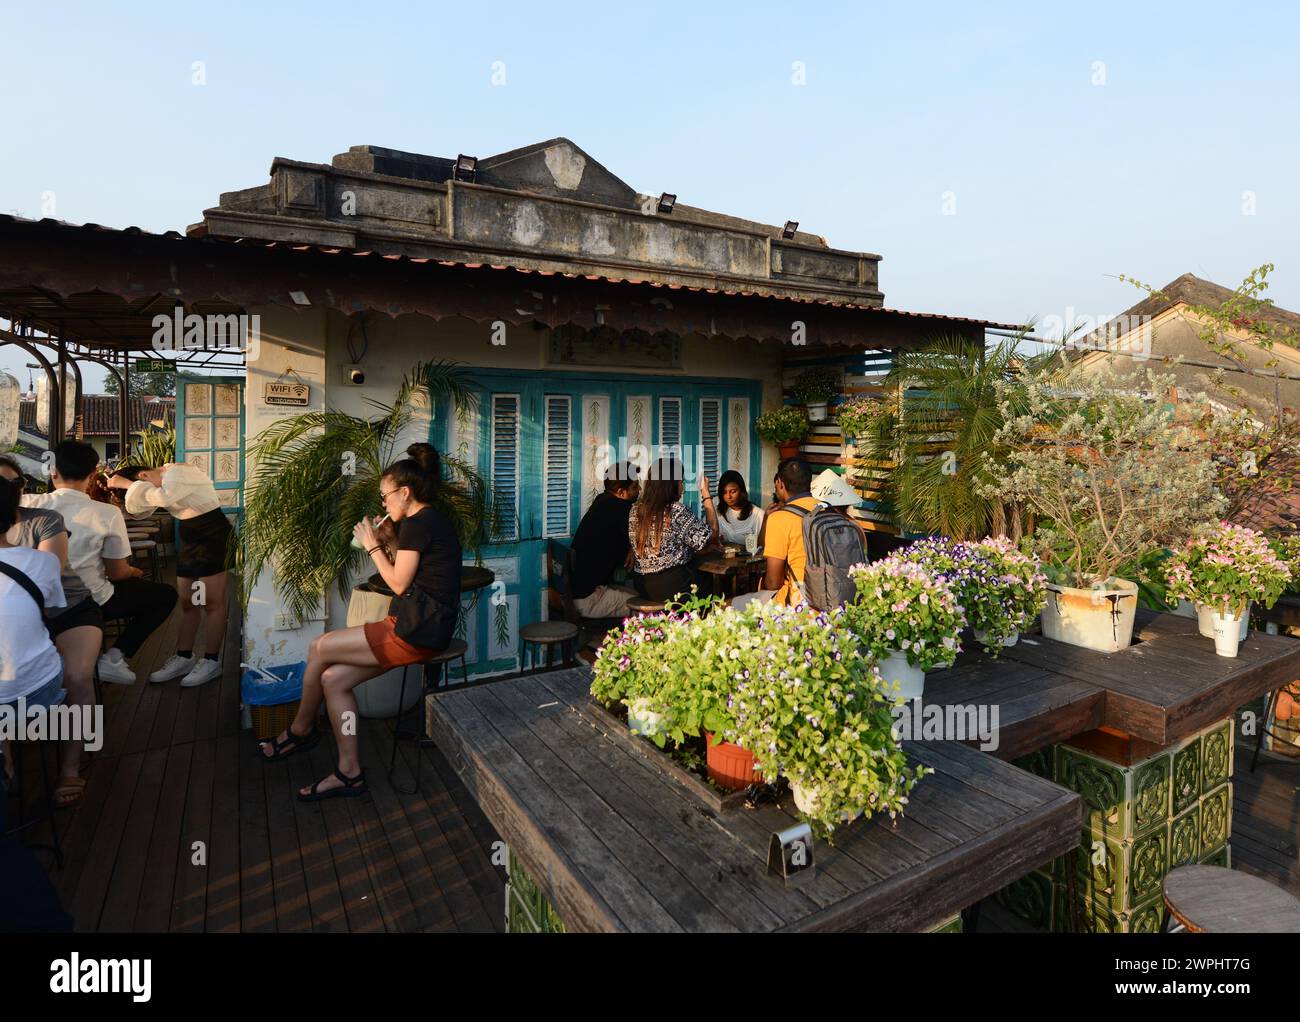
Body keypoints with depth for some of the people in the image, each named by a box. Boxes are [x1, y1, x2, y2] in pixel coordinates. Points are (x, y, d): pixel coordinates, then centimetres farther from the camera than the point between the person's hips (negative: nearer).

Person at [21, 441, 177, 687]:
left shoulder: (28, 504, -9)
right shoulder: (107, 514, -17)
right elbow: (117, 573, -8)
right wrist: (133, 572, 13)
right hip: (90, 602, -6)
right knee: (166, 595, 12)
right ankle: (114, 658, -1)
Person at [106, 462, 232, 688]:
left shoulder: (179, 473, -18)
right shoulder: (158, 482, 8)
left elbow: (165, 497, -37)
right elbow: (139, 510, 12)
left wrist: (128, 485, -25)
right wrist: (126, 489, -4)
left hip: (213, 534, -9)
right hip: (190, 537, 9)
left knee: (212, 602, -5)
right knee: (187, 603, 10)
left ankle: (212, 661, 0)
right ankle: (183, 657, 17)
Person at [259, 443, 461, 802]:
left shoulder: (417, 524, -13)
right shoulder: (431, 521, 20)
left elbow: (399, 584, -11)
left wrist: (373, 546, -1)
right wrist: (382, 545, 15)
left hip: (416, 631, -10)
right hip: (421, 625, 10)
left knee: (320, 648, -3)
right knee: (333, 679, 4)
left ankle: (300, 730, 22)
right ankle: (349, 773, 9)